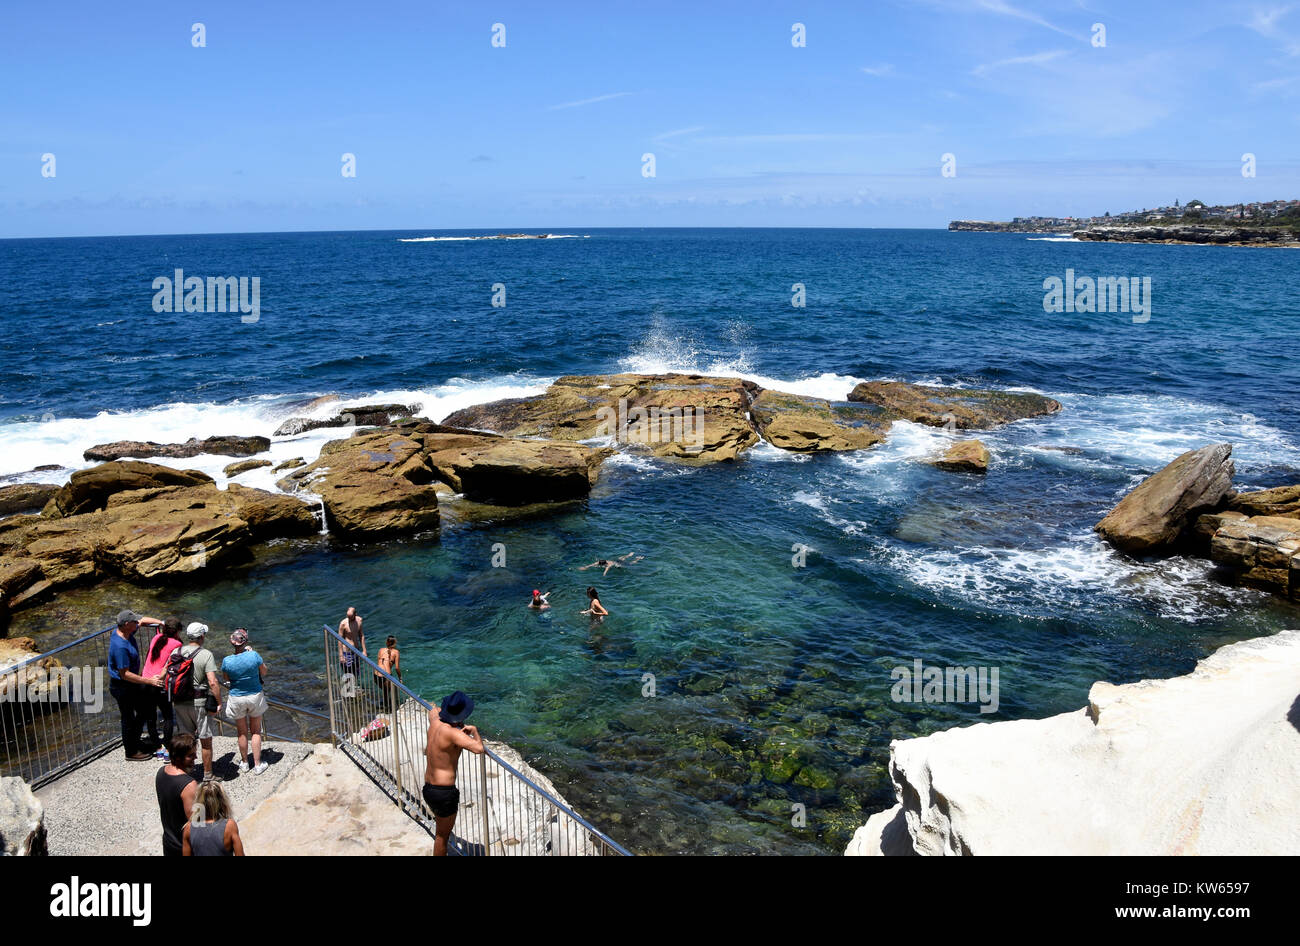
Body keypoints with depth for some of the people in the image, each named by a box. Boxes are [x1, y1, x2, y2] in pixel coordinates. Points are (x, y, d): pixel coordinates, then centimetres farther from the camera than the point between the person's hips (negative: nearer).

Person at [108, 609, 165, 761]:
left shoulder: (126, 631, -7)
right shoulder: (120, 646, -34)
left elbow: (143, 620, 14)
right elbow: (125, 674, -30)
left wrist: (161, 622, 0)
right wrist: (149, 681, -28)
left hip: (131, 683, 10)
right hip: (122, 687, -10)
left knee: (144, 709, 24)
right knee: (128, 718, 7)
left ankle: (135, 740, 43)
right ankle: (131, 752, 25)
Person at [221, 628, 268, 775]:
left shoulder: (227, 661, -17)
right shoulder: (254, 655, -21)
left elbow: (227, 680, 0)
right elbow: (264, 672, -3)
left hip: (236, 698, 1)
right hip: (255, 697, -1)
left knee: (242, 733, 18)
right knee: (256, 731, 14)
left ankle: (244, 763, 32)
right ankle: (257, 765, 18)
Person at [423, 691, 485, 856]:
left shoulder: (435, 723, 1)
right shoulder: (453, 732, -24)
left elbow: (434, 710, 27)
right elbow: (478, 749, -35)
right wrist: (474, 731, -17)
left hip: (428, 789, 8)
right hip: (444, 793, -8)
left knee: (441, 829, 28)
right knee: (442, 835, 10)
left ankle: (442, 853, 43)